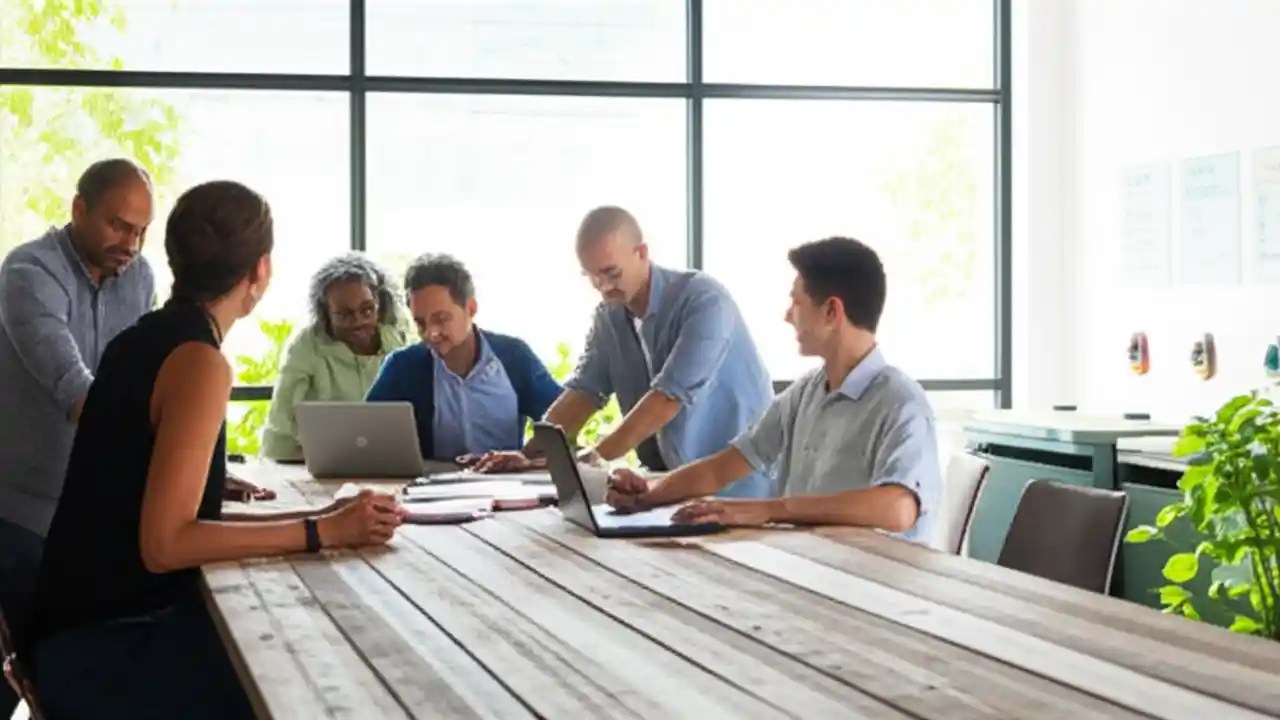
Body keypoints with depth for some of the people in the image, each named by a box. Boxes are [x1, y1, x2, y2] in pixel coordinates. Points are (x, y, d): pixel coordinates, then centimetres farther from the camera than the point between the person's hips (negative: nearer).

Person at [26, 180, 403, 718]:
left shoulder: (146, 339, 10)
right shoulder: (199, 361, -17)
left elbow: (175, 516, 8)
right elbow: (165, 544, -24)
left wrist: (316, 520, 4)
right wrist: (324, 531, -22)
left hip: (107, 627, 9)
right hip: (108, 650, -9)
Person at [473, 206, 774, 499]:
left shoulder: (702, 300, -16)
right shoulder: (610, 316, 5)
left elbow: (667, 398, -23)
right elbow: (583, 391, 6)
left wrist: (594, 457, -26)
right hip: (673, 484, 6)